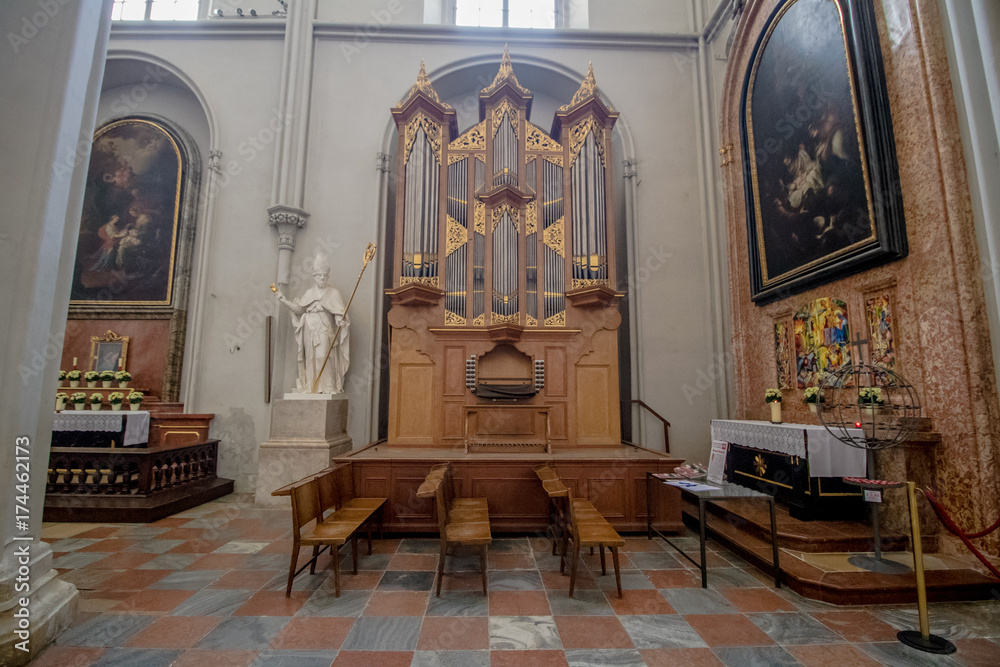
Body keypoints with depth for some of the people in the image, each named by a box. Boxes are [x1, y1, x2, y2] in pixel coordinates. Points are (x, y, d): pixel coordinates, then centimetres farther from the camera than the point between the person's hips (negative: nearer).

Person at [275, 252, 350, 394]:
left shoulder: (333, 293, 4)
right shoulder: (309, 293, 15)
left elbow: (339, 312, -4)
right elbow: (298, 308, 10)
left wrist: (340, 320, -25)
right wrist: (283, 299, 3)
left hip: (324, 330, -4)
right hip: (310, 330, 4)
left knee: (322, 356, -12)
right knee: (311, 357, 3)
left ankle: (327, 387, -8)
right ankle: (311, 386, 8)